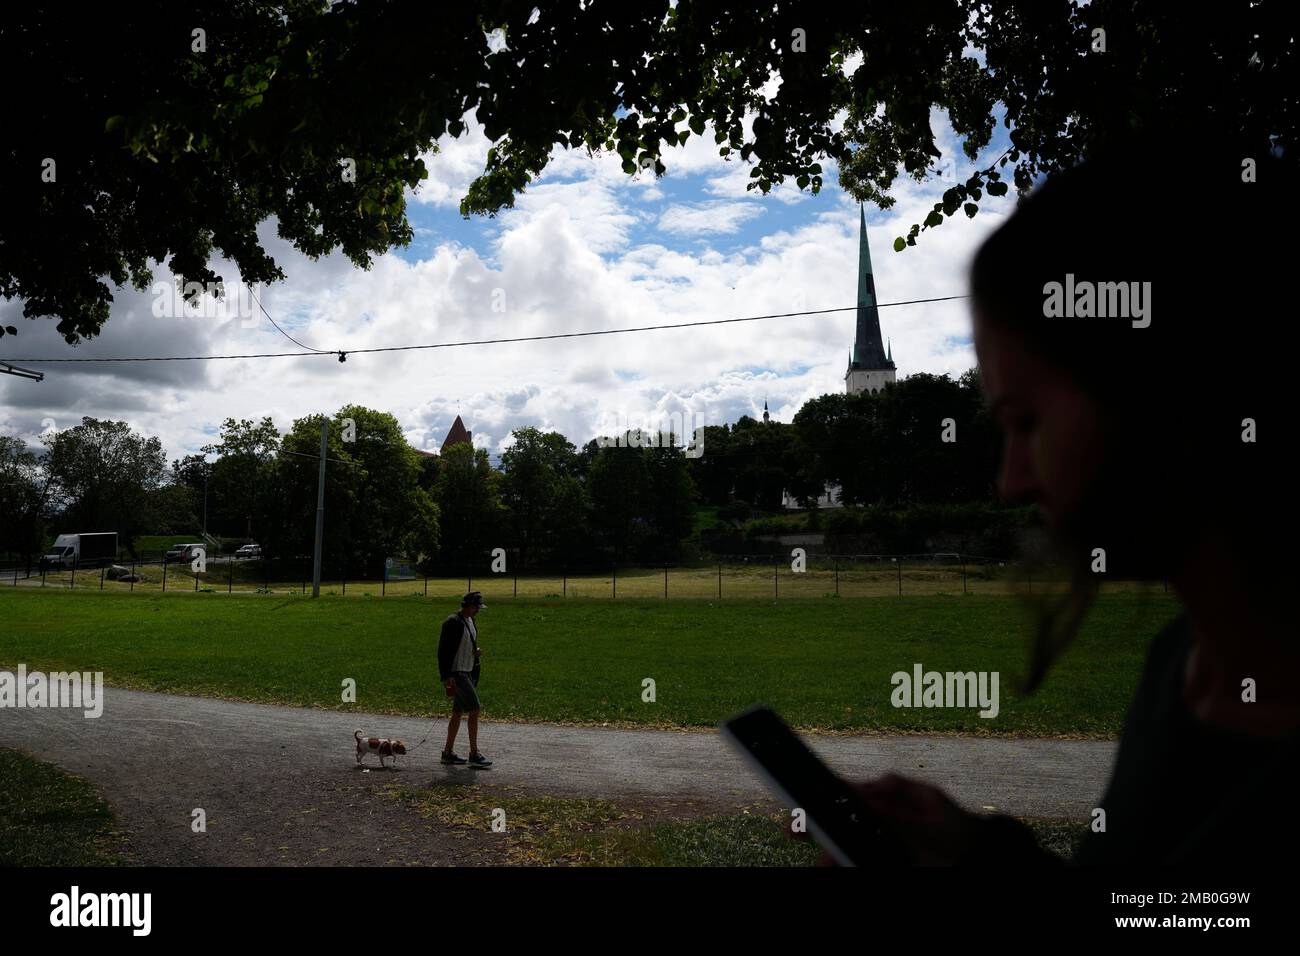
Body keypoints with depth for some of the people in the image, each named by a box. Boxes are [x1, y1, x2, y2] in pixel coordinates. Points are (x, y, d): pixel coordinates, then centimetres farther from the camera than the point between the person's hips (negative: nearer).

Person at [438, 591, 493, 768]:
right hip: (455, 673, -9)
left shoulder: (469, 621, 14)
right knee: (474, 709, -12)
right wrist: (447, 677, -21)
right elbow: (443, 650, -17)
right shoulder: (453, 622, -15)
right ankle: (474, 754, -7)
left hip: (468, 672, 9)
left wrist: (476, 651, 5)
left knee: (458, 712, 12)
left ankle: (448, 753, 20)